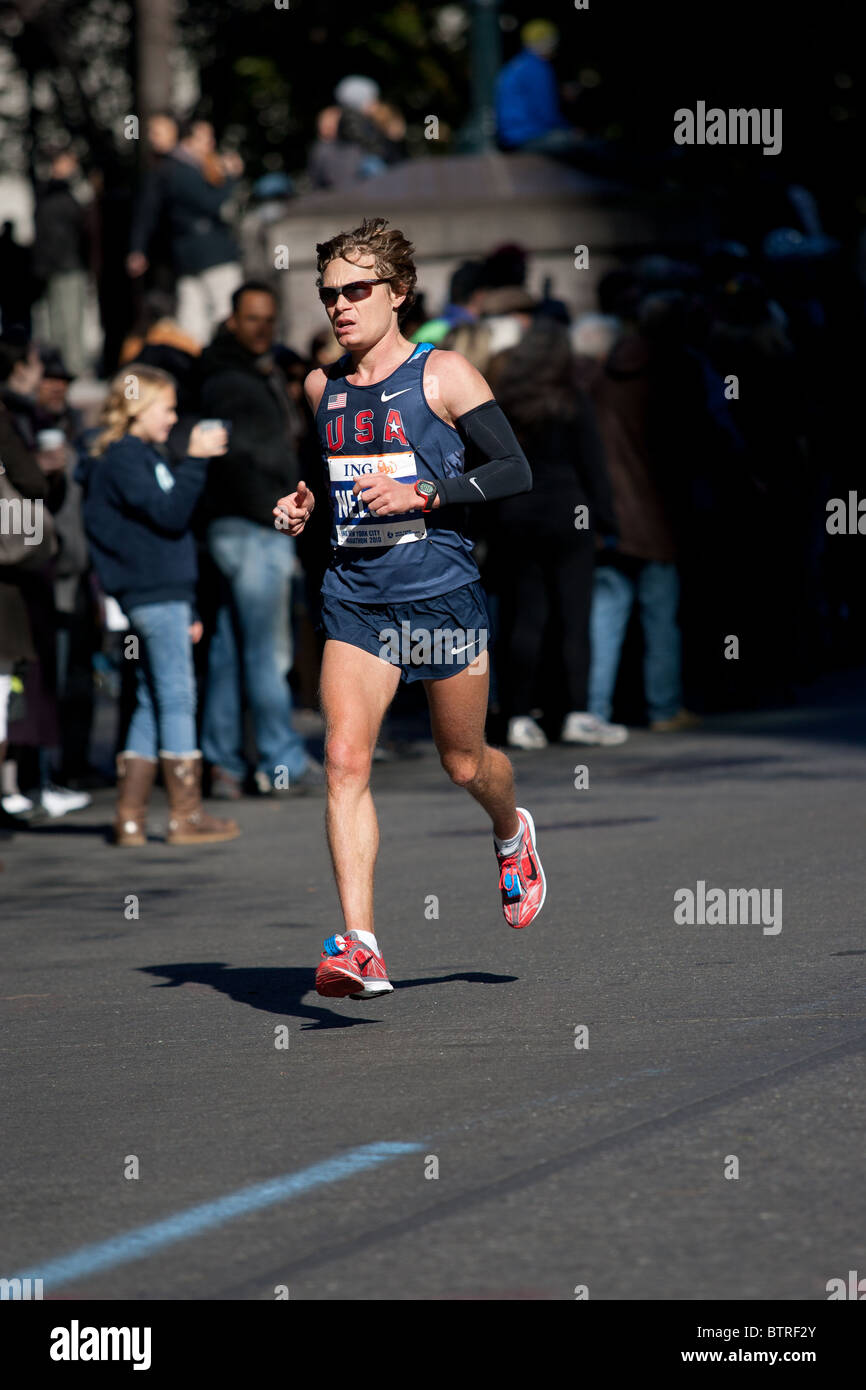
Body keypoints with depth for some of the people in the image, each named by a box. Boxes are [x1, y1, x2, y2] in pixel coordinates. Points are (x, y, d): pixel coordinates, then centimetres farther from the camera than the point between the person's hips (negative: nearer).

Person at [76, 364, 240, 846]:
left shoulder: (140, 455, 21)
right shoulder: (124, 458, -10)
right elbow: (168, 513, -21)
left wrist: (188, 610, 24)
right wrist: (195, 461, -22)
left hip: (161, 596, 10)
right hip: (154, 595, -10)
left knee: (154, 702, 9)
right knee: (178, 697, -8)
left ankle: (131, 816, 8)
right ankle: (187, 815, -6)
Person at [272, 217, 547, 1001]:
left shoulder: (442, 375, -6)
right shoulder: (322, 387, 10)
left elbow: (516, 472, -8)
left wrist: (421, 495, -19)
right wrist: (303, 510, 7)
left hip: (441, 592, -4)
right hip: (355, 597, 4)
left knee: (464, 763, 11)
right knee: (345, 758, -15)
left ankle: (513, 834, 49)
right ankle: (361, 950, -20)